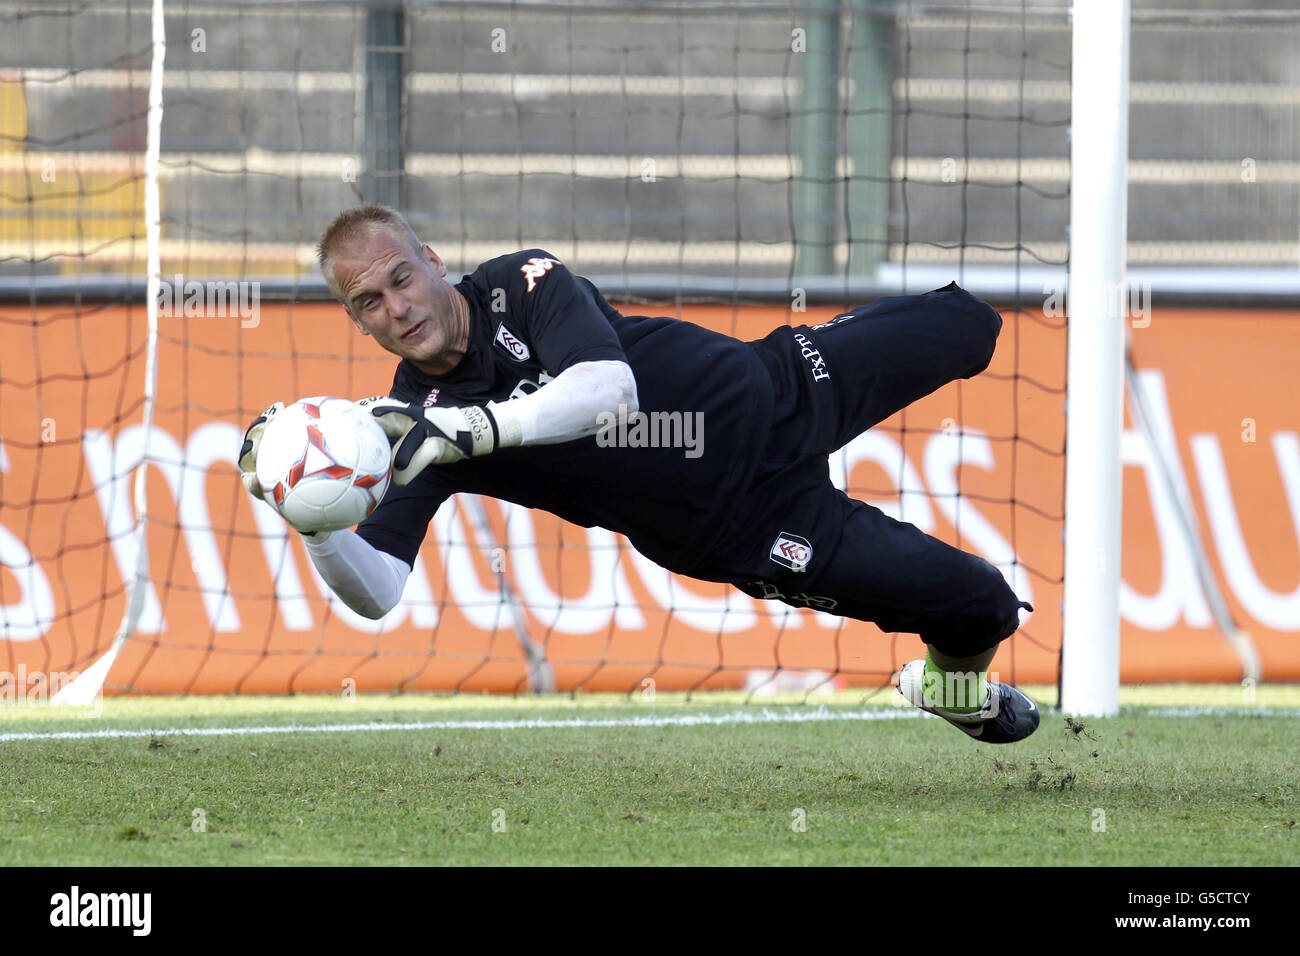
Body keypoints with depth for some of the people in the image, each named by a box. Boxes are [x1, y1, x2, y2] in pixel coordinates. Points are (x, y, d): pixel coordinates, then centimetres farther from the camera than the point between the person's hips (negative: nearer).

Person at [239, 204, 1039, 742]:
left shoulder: (522, 285, -20)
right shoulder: (416, 420, -16)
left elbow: (610, 390, -39)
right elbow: (377, 593, -24)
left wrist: (473, 428, -51)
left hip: (774, 393, 1)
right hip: (745, 528, -1)